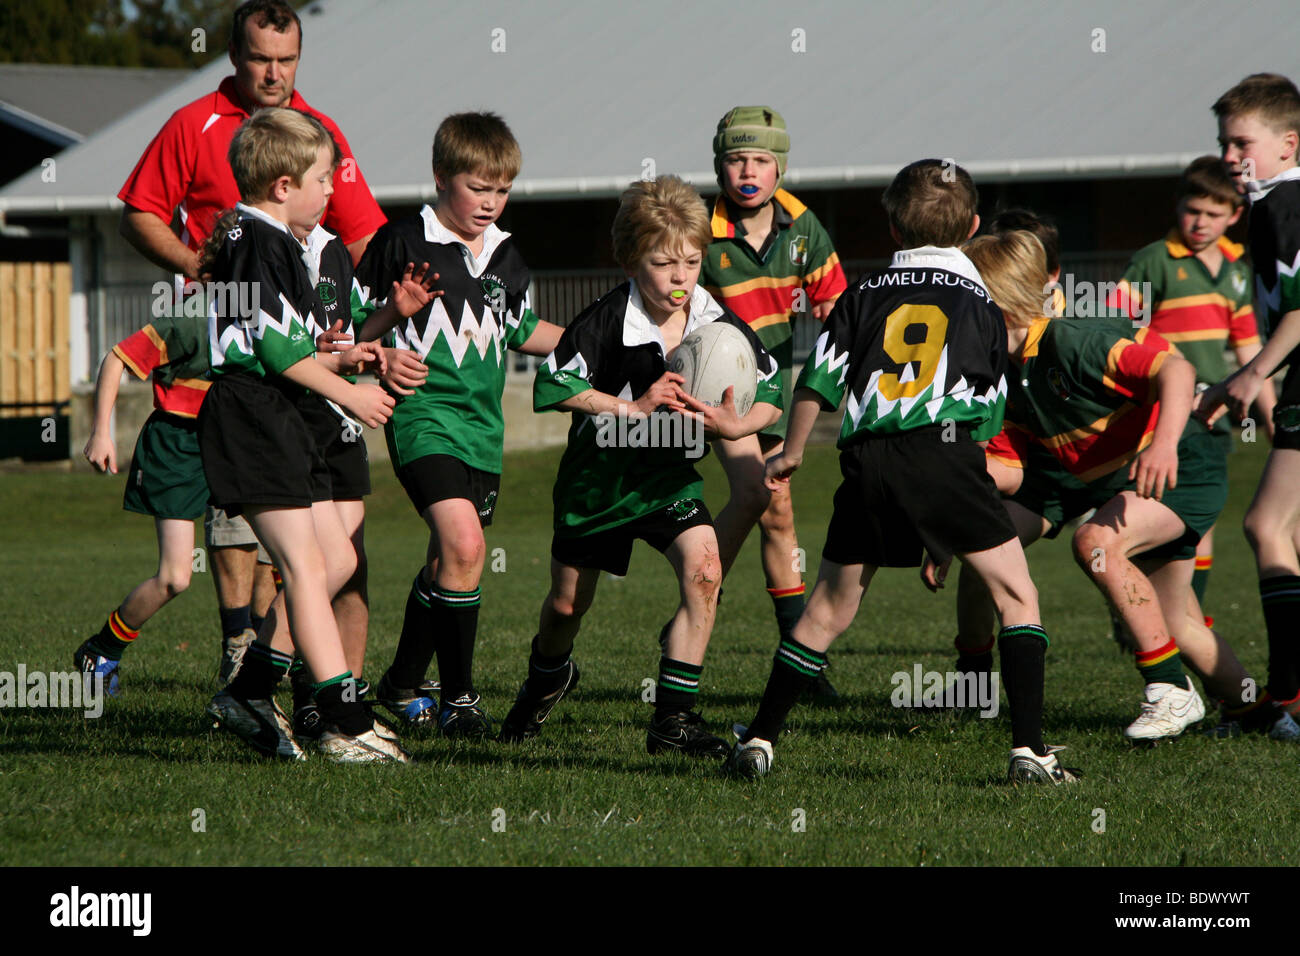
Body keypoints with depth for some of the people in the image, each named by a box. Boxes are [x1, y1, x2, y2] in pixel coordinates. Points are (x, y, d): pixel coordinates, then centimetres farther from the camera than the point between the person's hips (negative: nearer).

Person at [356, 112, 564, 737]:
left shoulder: (505, 257, 13)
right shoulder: (404, 244, -5)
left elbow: (520, 332, 27)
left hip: (482, 425, 7)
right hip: (423, 413, -7)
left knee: (447, 563, 12)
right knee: (463, 545, -22)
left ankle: (403, 684, 31)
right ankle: (457, 696, -15)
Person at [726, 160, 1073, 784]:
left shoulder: (866, 295, 19)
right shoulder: (980, 303, 16)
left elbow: (817, 382, 15)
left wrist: (790, 453, 30)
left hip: (867, 462, 3)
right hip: (944, 450, -3)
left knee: (829, 608, 15)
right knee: (1016, 594, 3)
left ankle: (758, 740, 17)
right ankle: (1029, 749, -10)